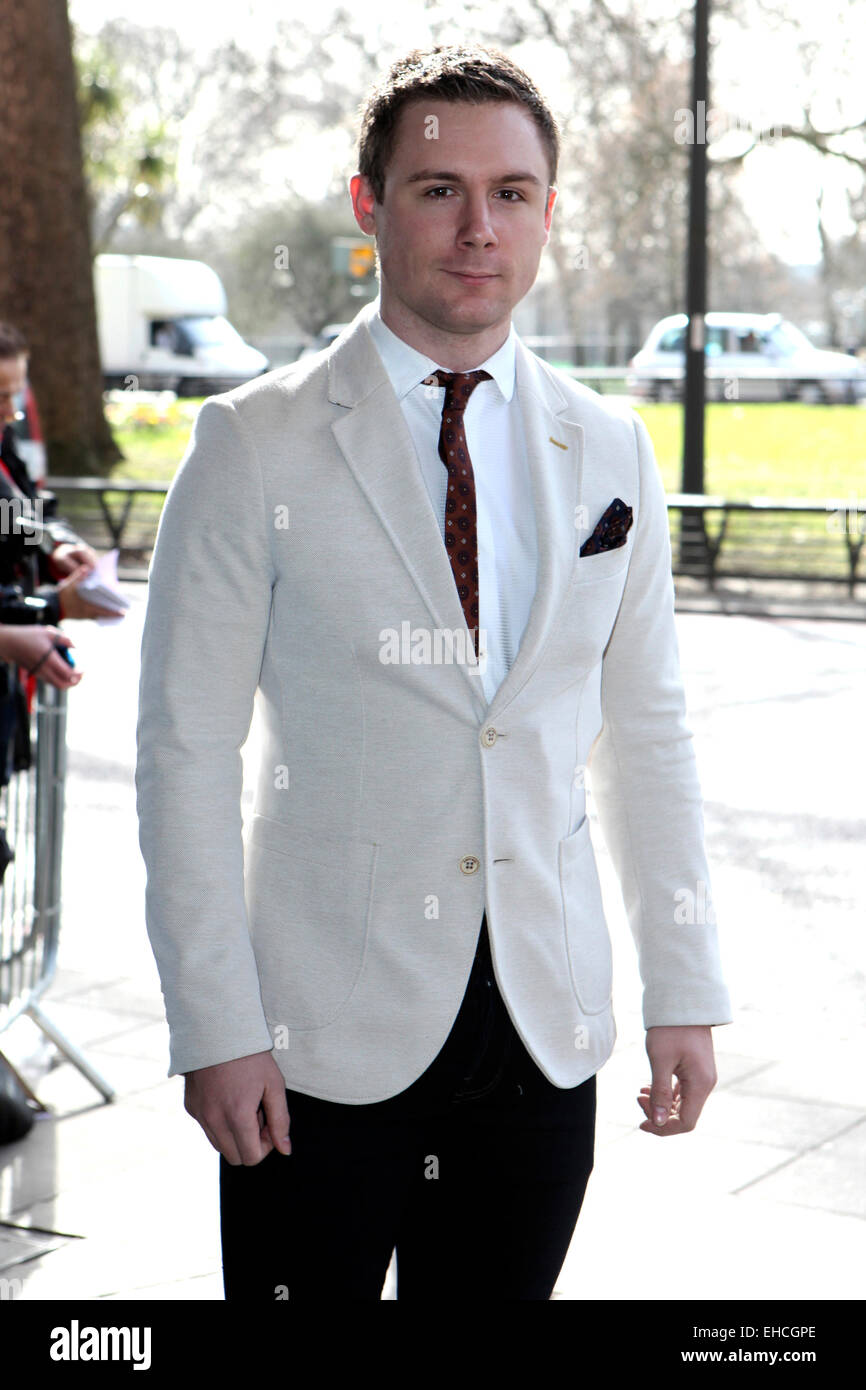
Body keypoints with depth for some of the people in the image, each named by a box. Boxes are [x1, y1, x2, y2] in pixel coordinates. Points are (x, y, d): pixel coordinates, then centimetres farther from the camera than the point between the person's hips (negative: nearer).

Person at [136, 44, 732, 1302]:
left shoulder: (610, 453, 6)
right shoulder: (254, 446, -6)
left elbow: (646, 732, 10)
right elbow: (185, 747, -7)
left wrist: (686, 990, 7)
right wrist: (214, 1025, -10)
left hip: (545, 1031, 3)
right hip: (324, 1035, -3)